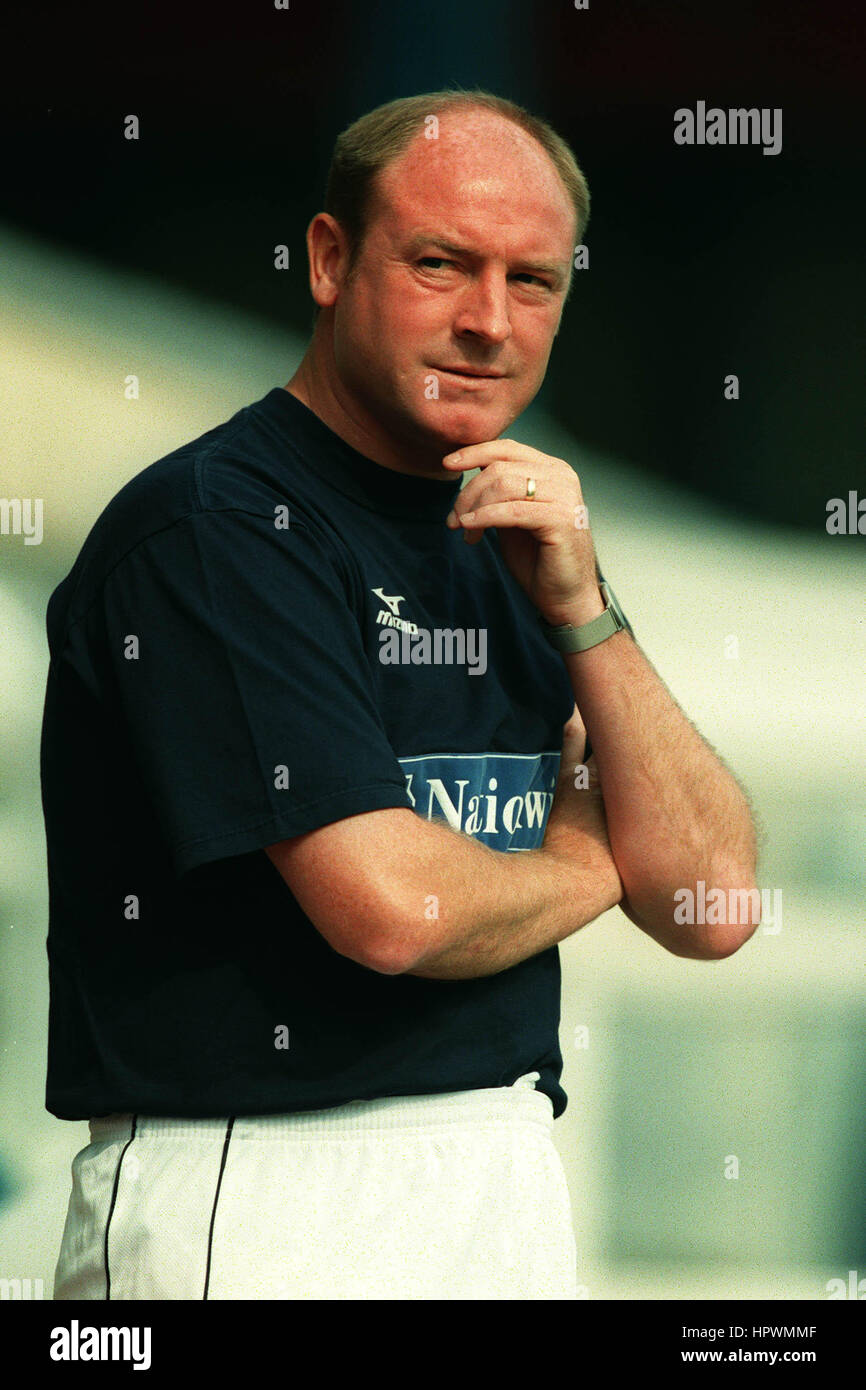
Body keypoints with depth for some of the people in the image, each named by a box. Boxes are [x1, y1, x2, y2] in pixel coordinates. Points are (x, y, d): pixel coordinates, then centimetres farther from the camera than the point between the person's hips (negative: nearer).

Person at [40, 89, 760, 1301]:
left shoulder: (510, 551, 13)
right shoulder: (213, 528, -12)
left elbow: (712, 910, 5)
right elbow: (389, 906, -21)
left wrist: (581, 611, -6)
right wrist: (585, 868, -1)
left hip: (513, 1198, 7)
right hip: (264, 1196, -7)